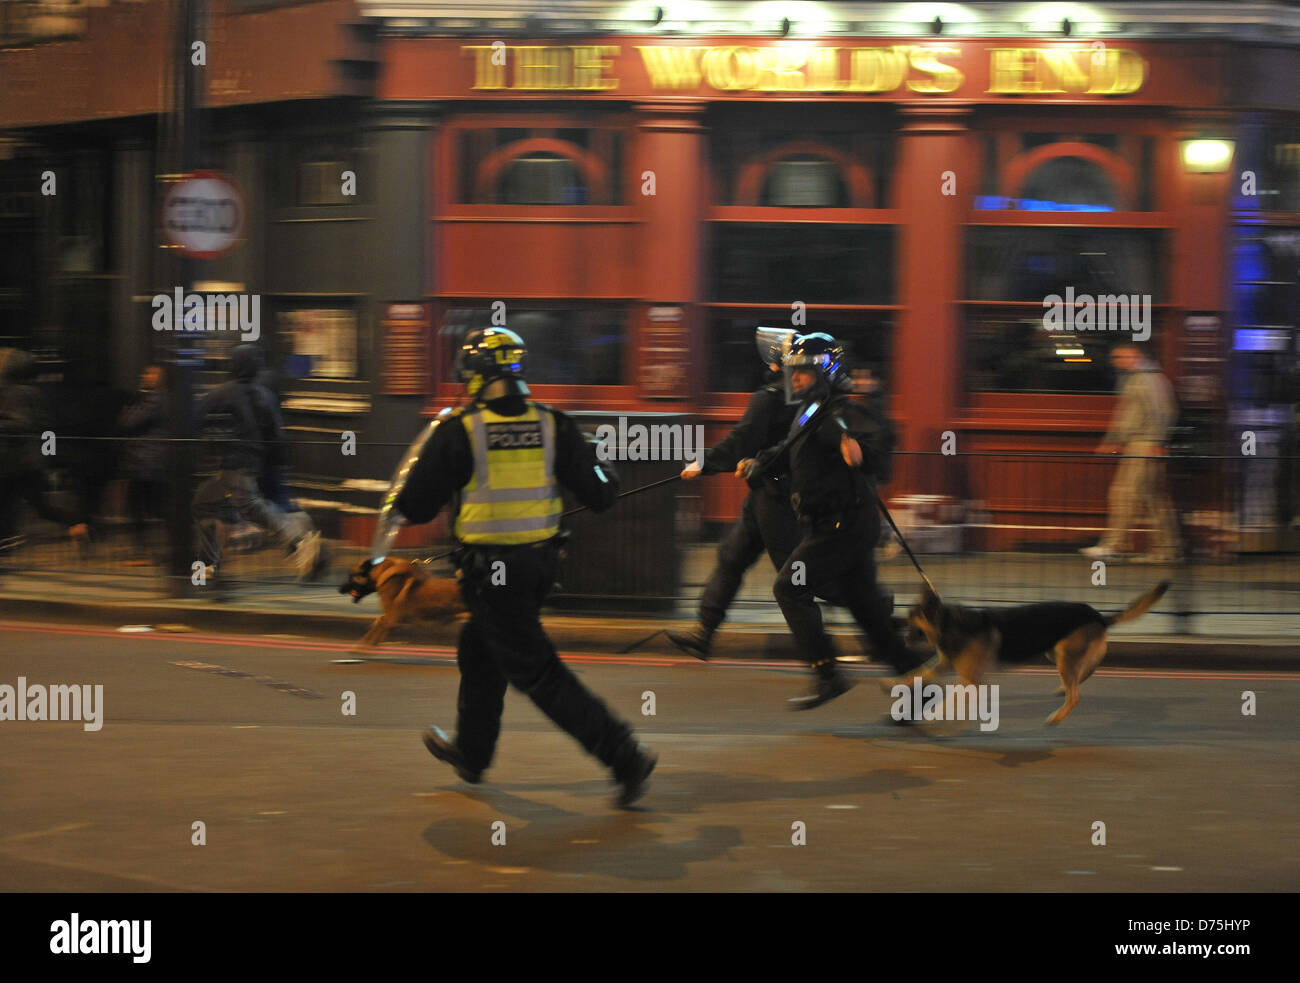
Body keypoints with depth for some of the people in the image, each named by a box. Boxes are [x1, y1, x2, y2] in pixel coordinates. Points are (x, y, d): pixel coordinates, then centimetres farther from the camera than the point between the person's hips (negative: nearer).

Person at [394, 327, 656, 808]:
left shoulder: (459, 432, -14)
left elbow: (415, 508, -9)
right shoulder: (552, 425, -3)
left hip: (491, 570, -6)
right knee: (480, 651, 27)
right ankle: (472, 751, 44)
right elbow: (599, 494, -1)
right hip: (541, 562, 6)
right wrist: (605, 472, 22)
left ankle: (625, 757, -11)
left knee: (537, 672, -1)